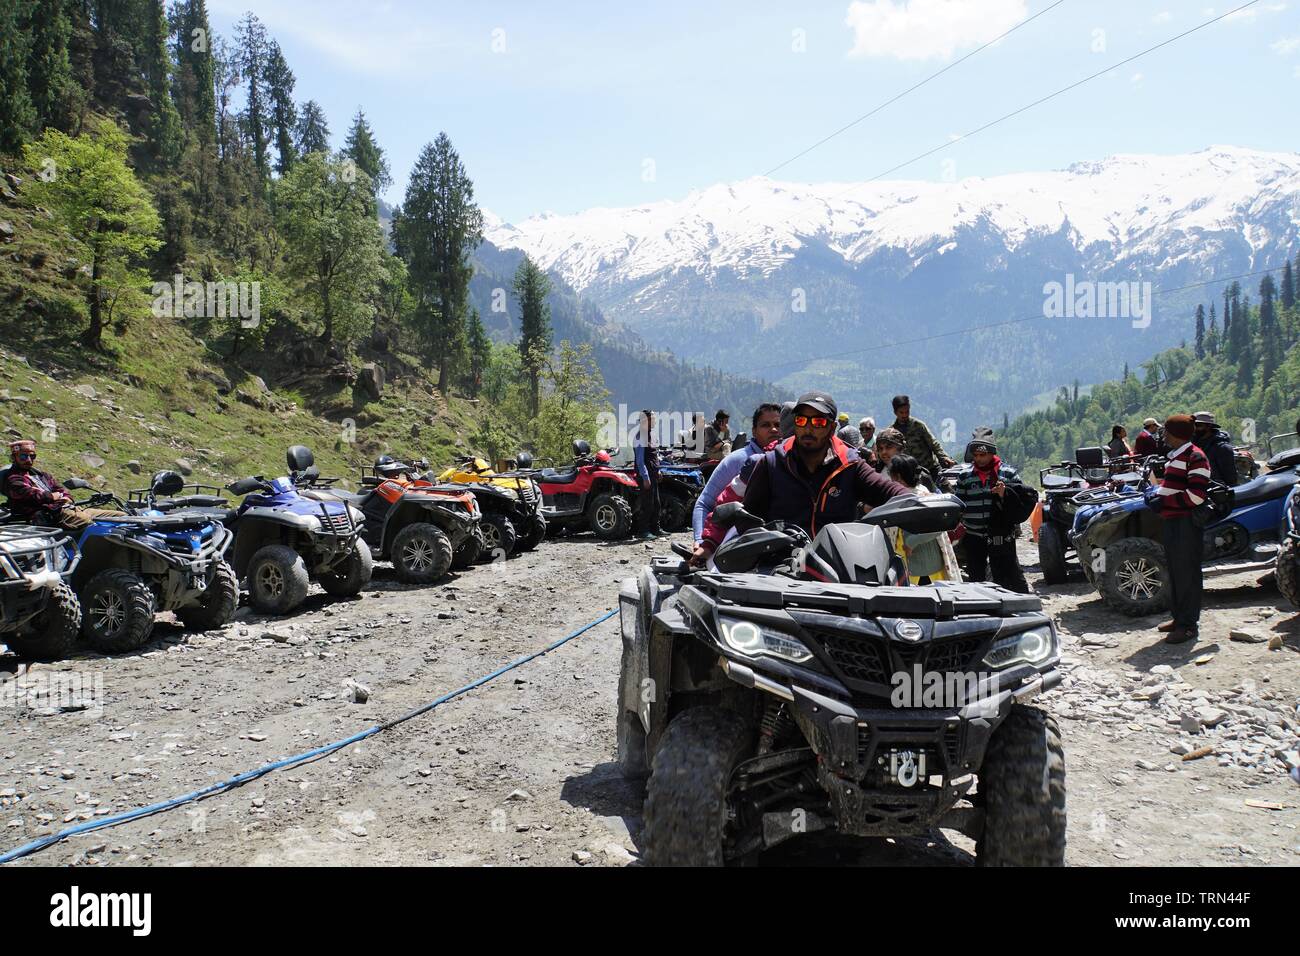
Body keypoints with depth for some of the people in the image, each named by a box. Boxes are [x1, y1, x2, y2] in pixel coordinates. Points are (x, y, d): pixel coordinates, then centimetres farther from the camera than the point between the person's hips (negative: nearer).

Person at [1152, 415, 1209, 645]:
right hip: (1169, 520, 9)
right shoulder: (1173, 456, 16)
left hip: (1186, 522, -9)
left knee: (1187, 573, -4)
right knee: (1174, 572, 14)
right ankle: (1178, 617, 24)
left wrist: (1164, 501, -17)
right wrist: (1156, 494, 9)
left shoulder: (1195, 457, -13)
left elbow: (1197, 495, -20)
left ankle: (1189, 625, 1)